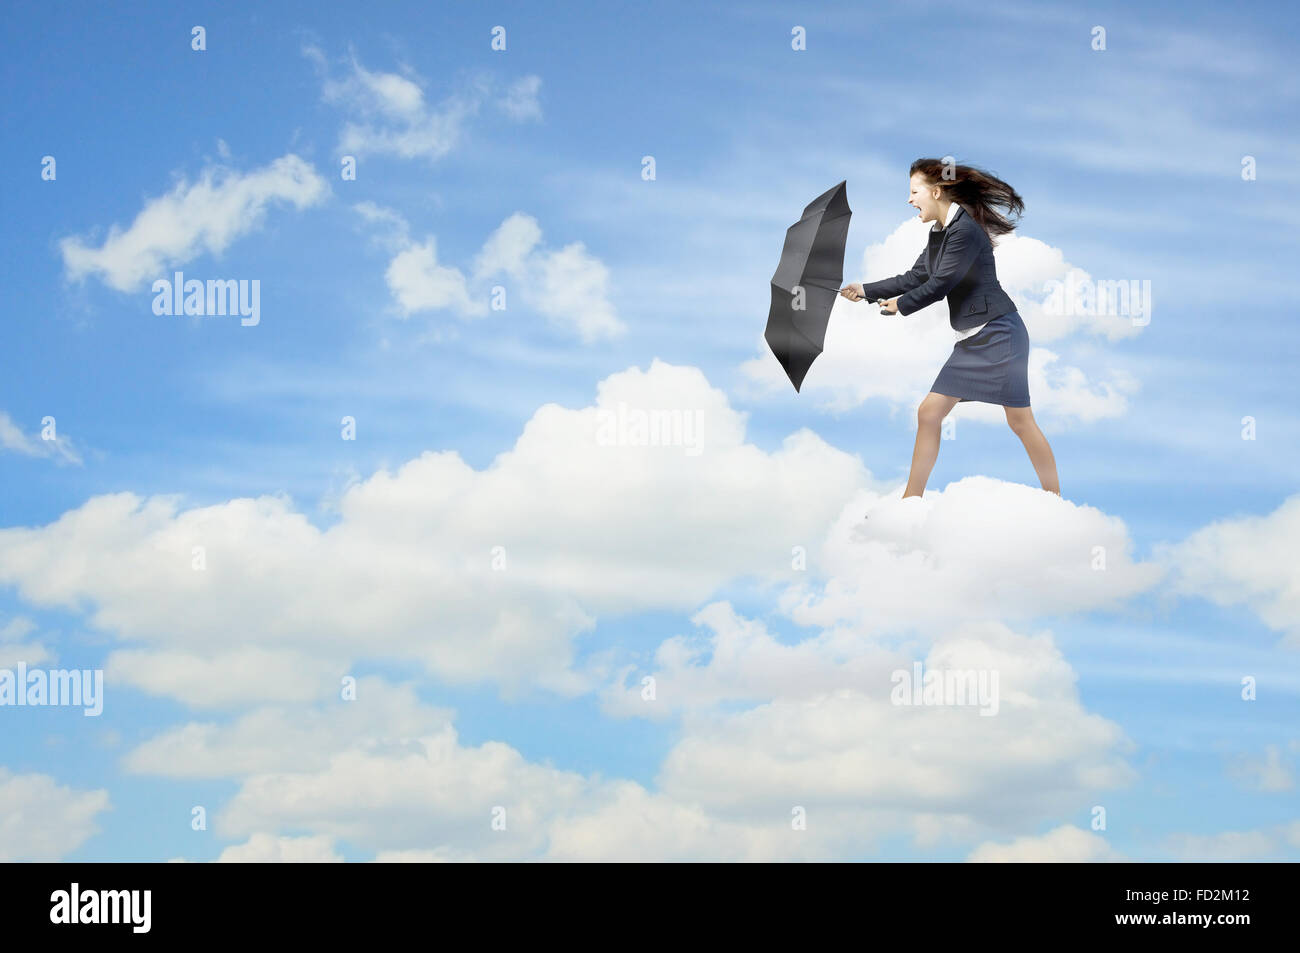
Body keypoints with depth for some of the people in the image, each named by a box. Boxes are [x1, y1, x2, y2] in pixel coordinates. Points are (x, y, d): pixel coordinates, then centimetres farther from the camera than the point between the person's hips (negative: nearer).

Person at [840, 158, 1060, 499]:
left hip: (998, 334, -10)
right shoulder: (939, 232, 12)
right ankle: (910, 501, 11)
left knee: (1020, 421, -4)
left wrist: (901, 305, -1)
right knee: (928, 413, 5)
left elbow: (941, 283, -16)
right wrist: (866, 290, 11)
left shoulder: (965, 230, -17)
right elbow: (915, 277, 15)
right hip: (970, 340, 10)